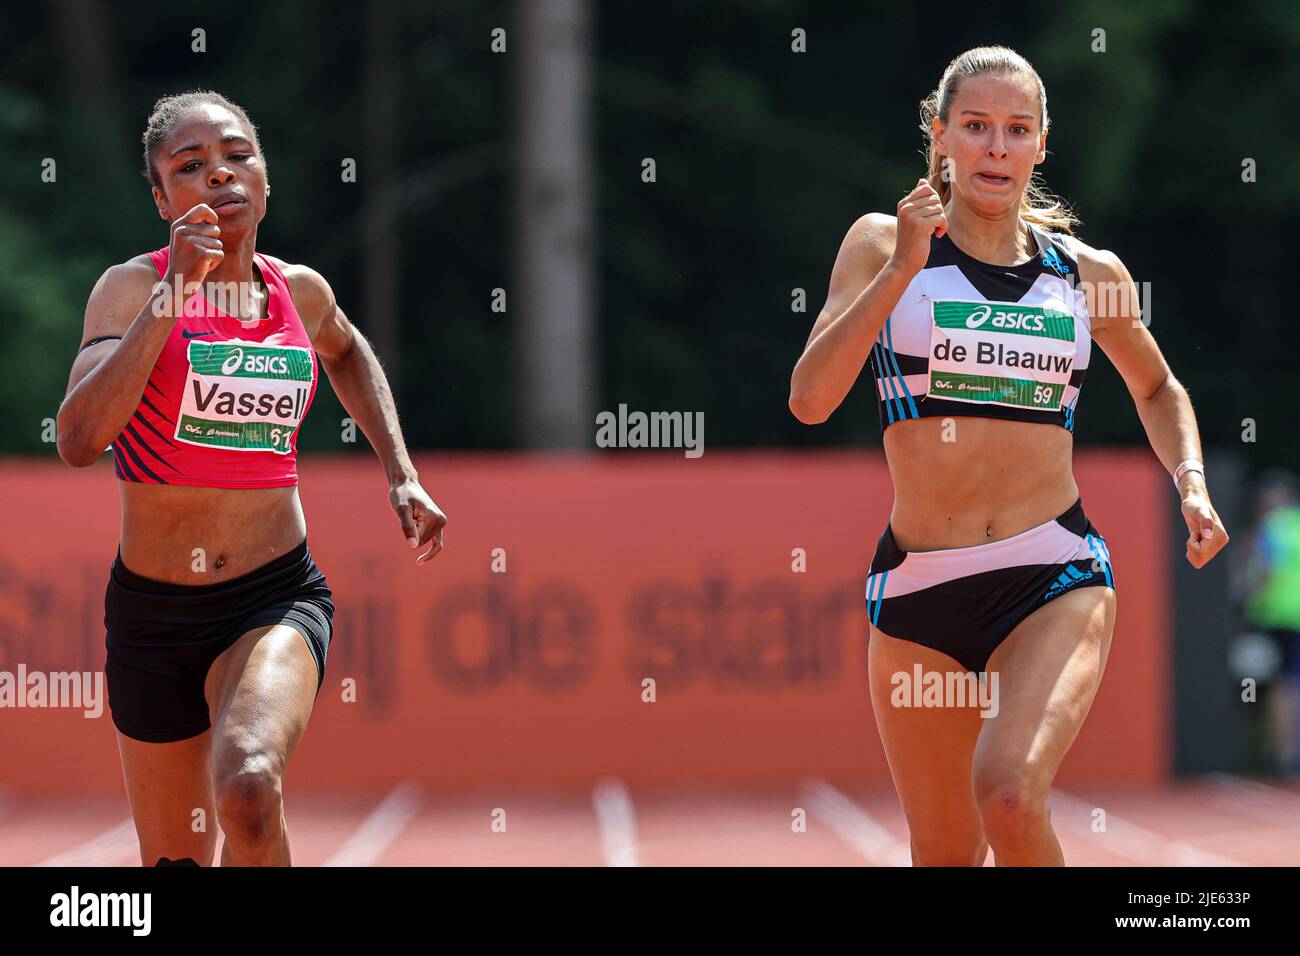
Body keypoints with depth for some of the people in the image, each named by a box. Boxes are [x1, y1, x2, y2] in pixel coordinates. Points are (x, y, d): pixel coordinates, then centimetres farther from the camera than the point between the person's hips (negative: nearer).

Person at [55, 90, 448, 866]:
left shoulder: (302, 292, 3)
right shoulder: (133, 288, -8)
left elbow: (347, 352, 30)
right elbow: (79, 440, -25)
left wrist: (402, 474, 19)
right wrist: (170, 298, -26)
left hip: (276, 603, 0)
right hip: (152, 614, 0)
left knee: (250, 789, -32)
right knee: (176, 860, 13)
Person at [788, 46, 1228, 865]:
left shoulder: (1089, 273, 7)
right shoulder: (884, 244, 2)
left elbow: (1157, 387, 26)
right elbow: (810, 399, -11)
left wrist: (1190, 481, 8)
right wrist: (903, 268, -15)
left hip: (1057, 579, -1)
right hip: (918, 584, 1)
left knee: (1009, 792, -28)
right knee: (946, 853, 10)